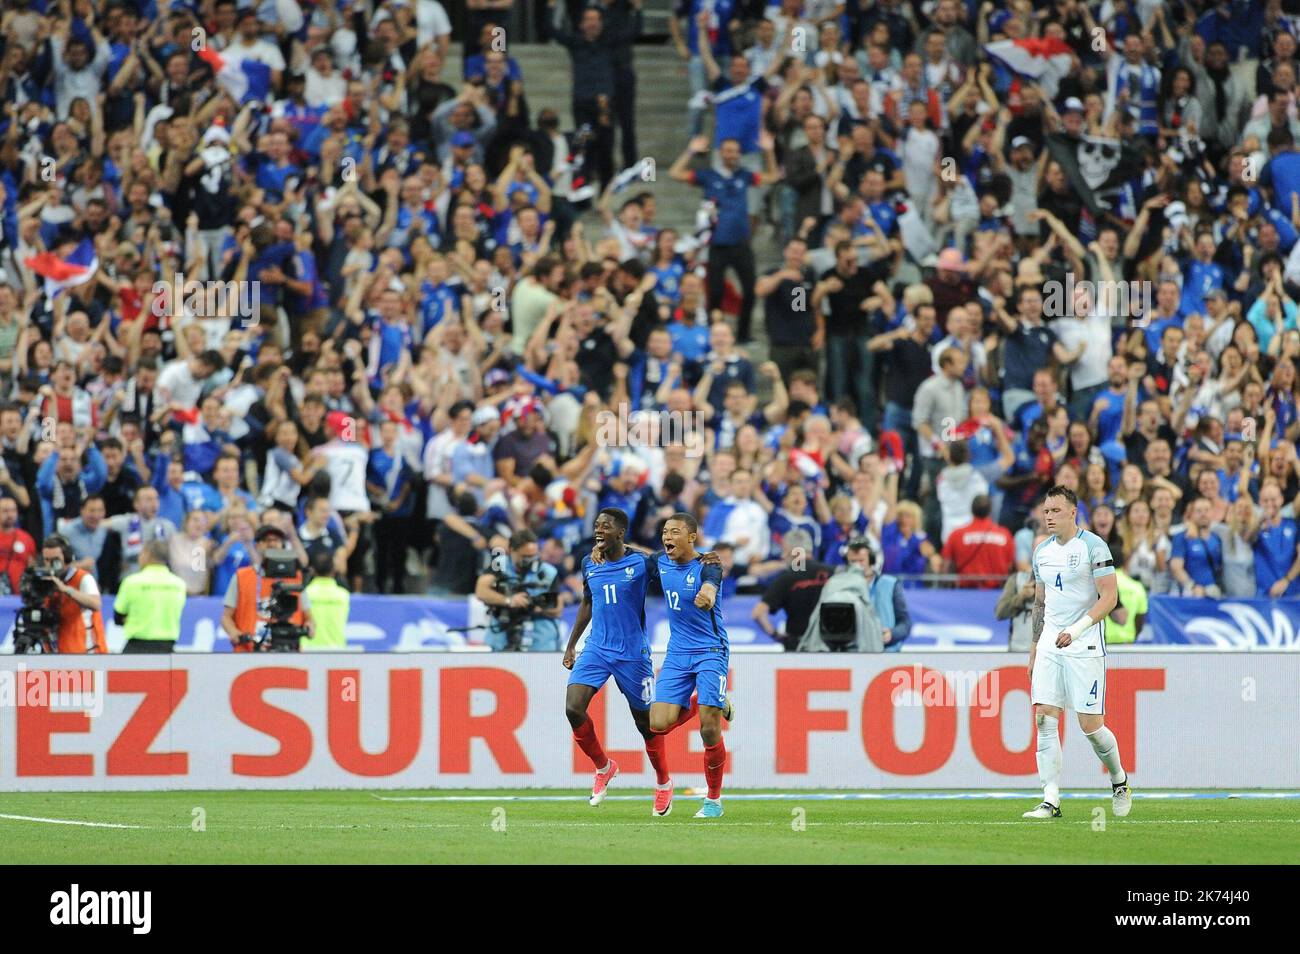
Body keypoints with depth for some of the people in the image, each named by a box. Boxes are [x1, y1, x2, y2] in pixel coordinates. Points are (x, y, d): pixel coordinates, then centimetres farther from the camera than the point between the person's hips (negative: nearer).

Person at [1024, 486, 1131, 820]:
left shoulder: (1093, 547, -7)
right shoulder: (1041, 552, 13)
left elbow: (1109, 597, -12)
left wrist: (1077, 629, -23)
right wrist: (1034, 647, 20)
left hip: (1085, 646, -6)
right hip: (1050, 646, 6)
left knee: (1090, 725, -6)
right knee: (1044, 718, -7)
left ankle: (1119, 778, 22)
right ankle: (1051, 800, -7)